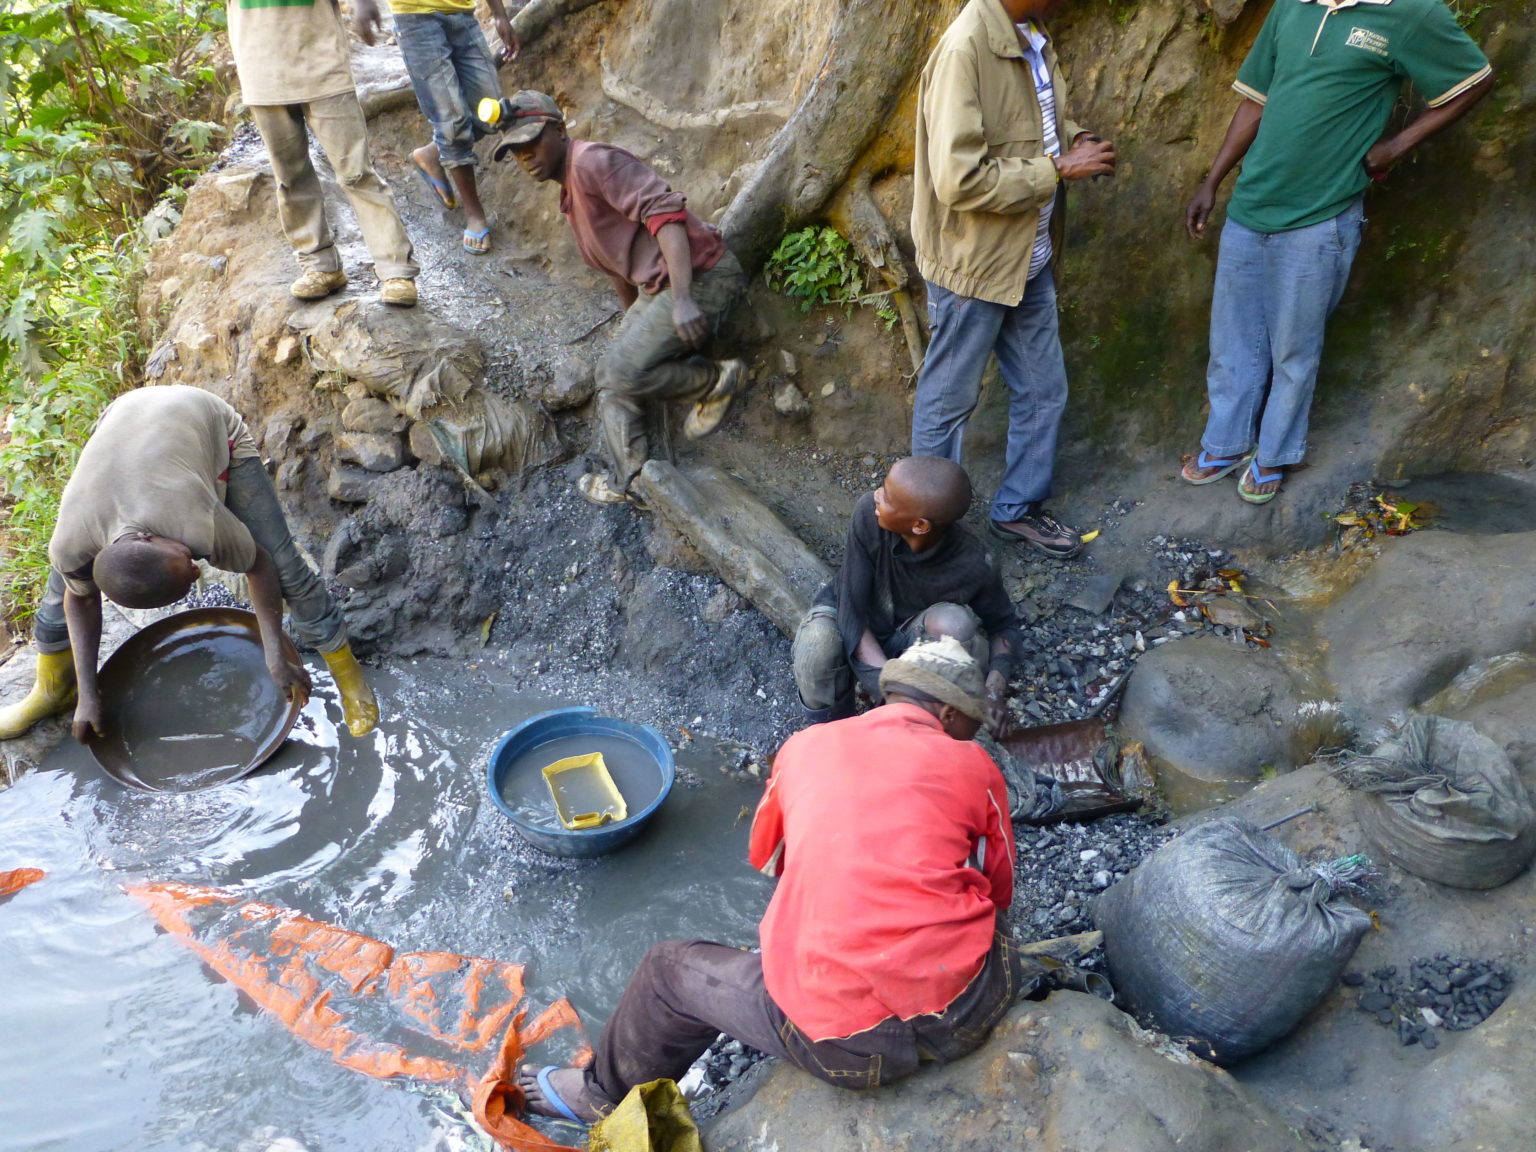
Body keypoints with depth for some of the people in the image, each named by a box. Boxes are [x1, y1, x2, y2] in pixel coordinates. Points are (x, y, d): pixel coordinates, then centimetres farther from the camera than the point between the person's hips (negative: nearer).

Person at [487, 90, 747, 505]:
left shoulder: (592, 161, -13)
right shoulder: (570, 192, 20)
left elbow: (664, 211, -25)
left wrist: (682, 299, -33)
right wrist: (634, 321, 36)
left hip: (700, 277, -11)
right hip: (657, 288, 11)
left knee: (624, 372, -19)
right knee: (610, 375, 12)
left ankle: (718, 379, 2)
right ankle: (630, 481, 17)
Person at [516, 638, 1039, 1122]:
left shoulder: (806, 746, 6)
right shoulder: (973, 765, 3)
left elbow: (766, 857, 24)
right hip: (968, 1008, 1)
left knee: (672, 969, 26)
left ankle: (606, 1094, 47)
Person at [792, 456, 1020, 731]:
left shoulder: (972, 564, -29)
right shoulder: (868, 514, -32)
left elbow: (1005, 625, -10)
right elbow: (851, 614, -29)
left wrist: (995, 687, -30)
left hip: (907, 632, 0)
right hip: (851, 621, 0)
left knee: (955, 623, -32)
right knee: (817, 650, -34)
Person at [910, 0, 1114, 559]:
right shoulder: (965, 47, -23)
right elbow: (960, 181, -29)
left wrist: (1076, 139, 0)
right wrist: (1058, 170, -20)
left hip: (1030, 260, 9)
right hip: (973, 265, -8)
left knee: (1043, 391, 17)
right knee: (948, 401, 9)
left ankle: (1018, 509, 35)